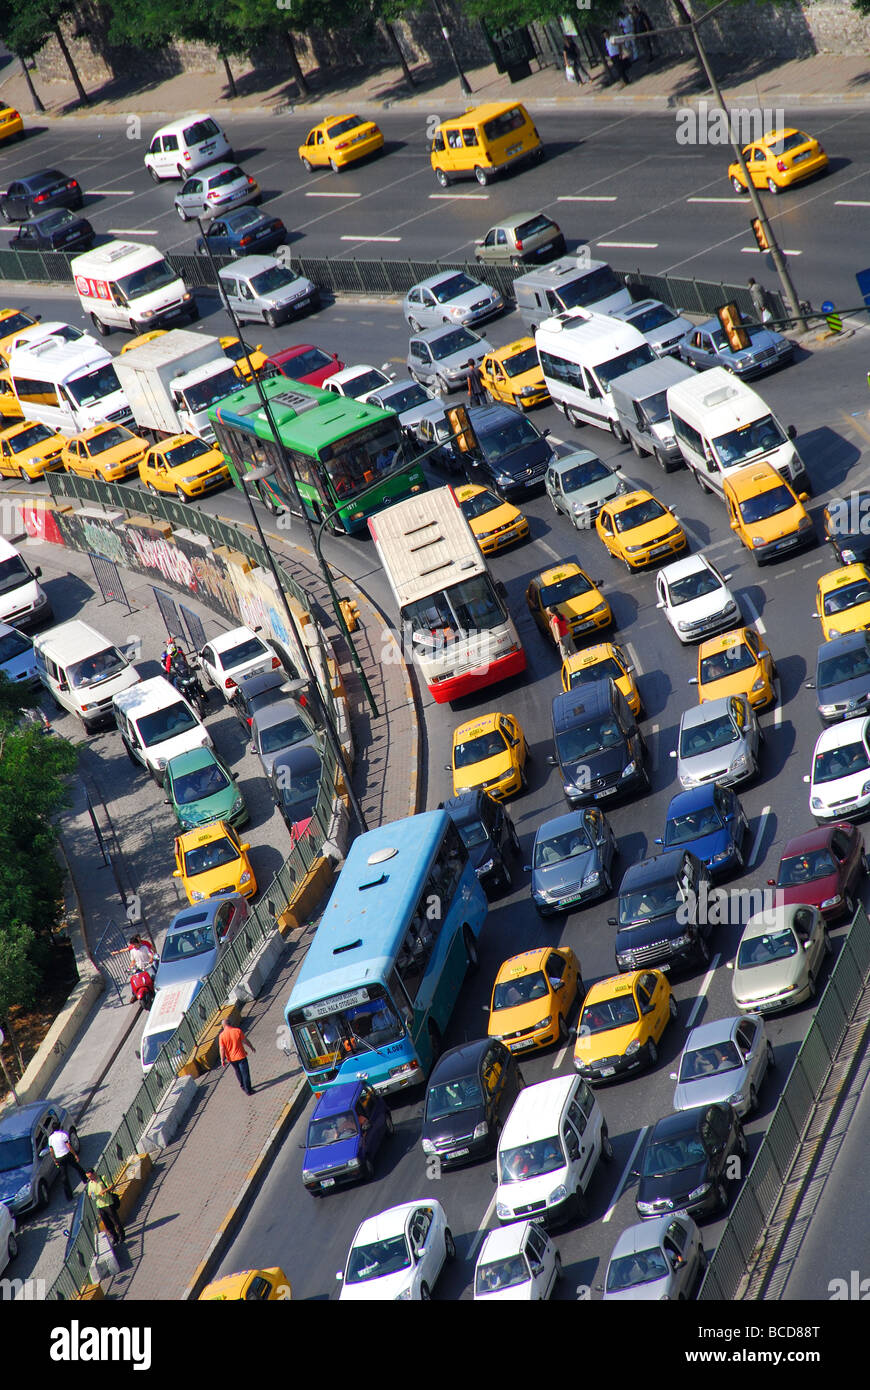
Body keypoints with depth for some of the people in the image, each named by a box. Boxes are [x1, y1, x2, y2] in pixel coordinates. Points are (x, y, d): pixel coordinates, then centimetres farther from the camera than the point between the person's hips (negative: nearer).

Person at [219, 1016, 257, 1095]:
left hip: (231, 1058, 3)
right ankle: (248, 1090, 11)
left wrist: (223, 1060, -2)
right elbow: (245, 1041, -4)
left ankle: (243, 1086, 38)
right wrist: (251, 1047, 13)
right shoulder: (237, 1031, -14)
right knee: (245, 1073, 7)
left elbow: (222, 1049, -10)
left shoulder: (221, 1035, -11)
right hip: (240, 1056, -3)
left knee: (238, 1072, 23)